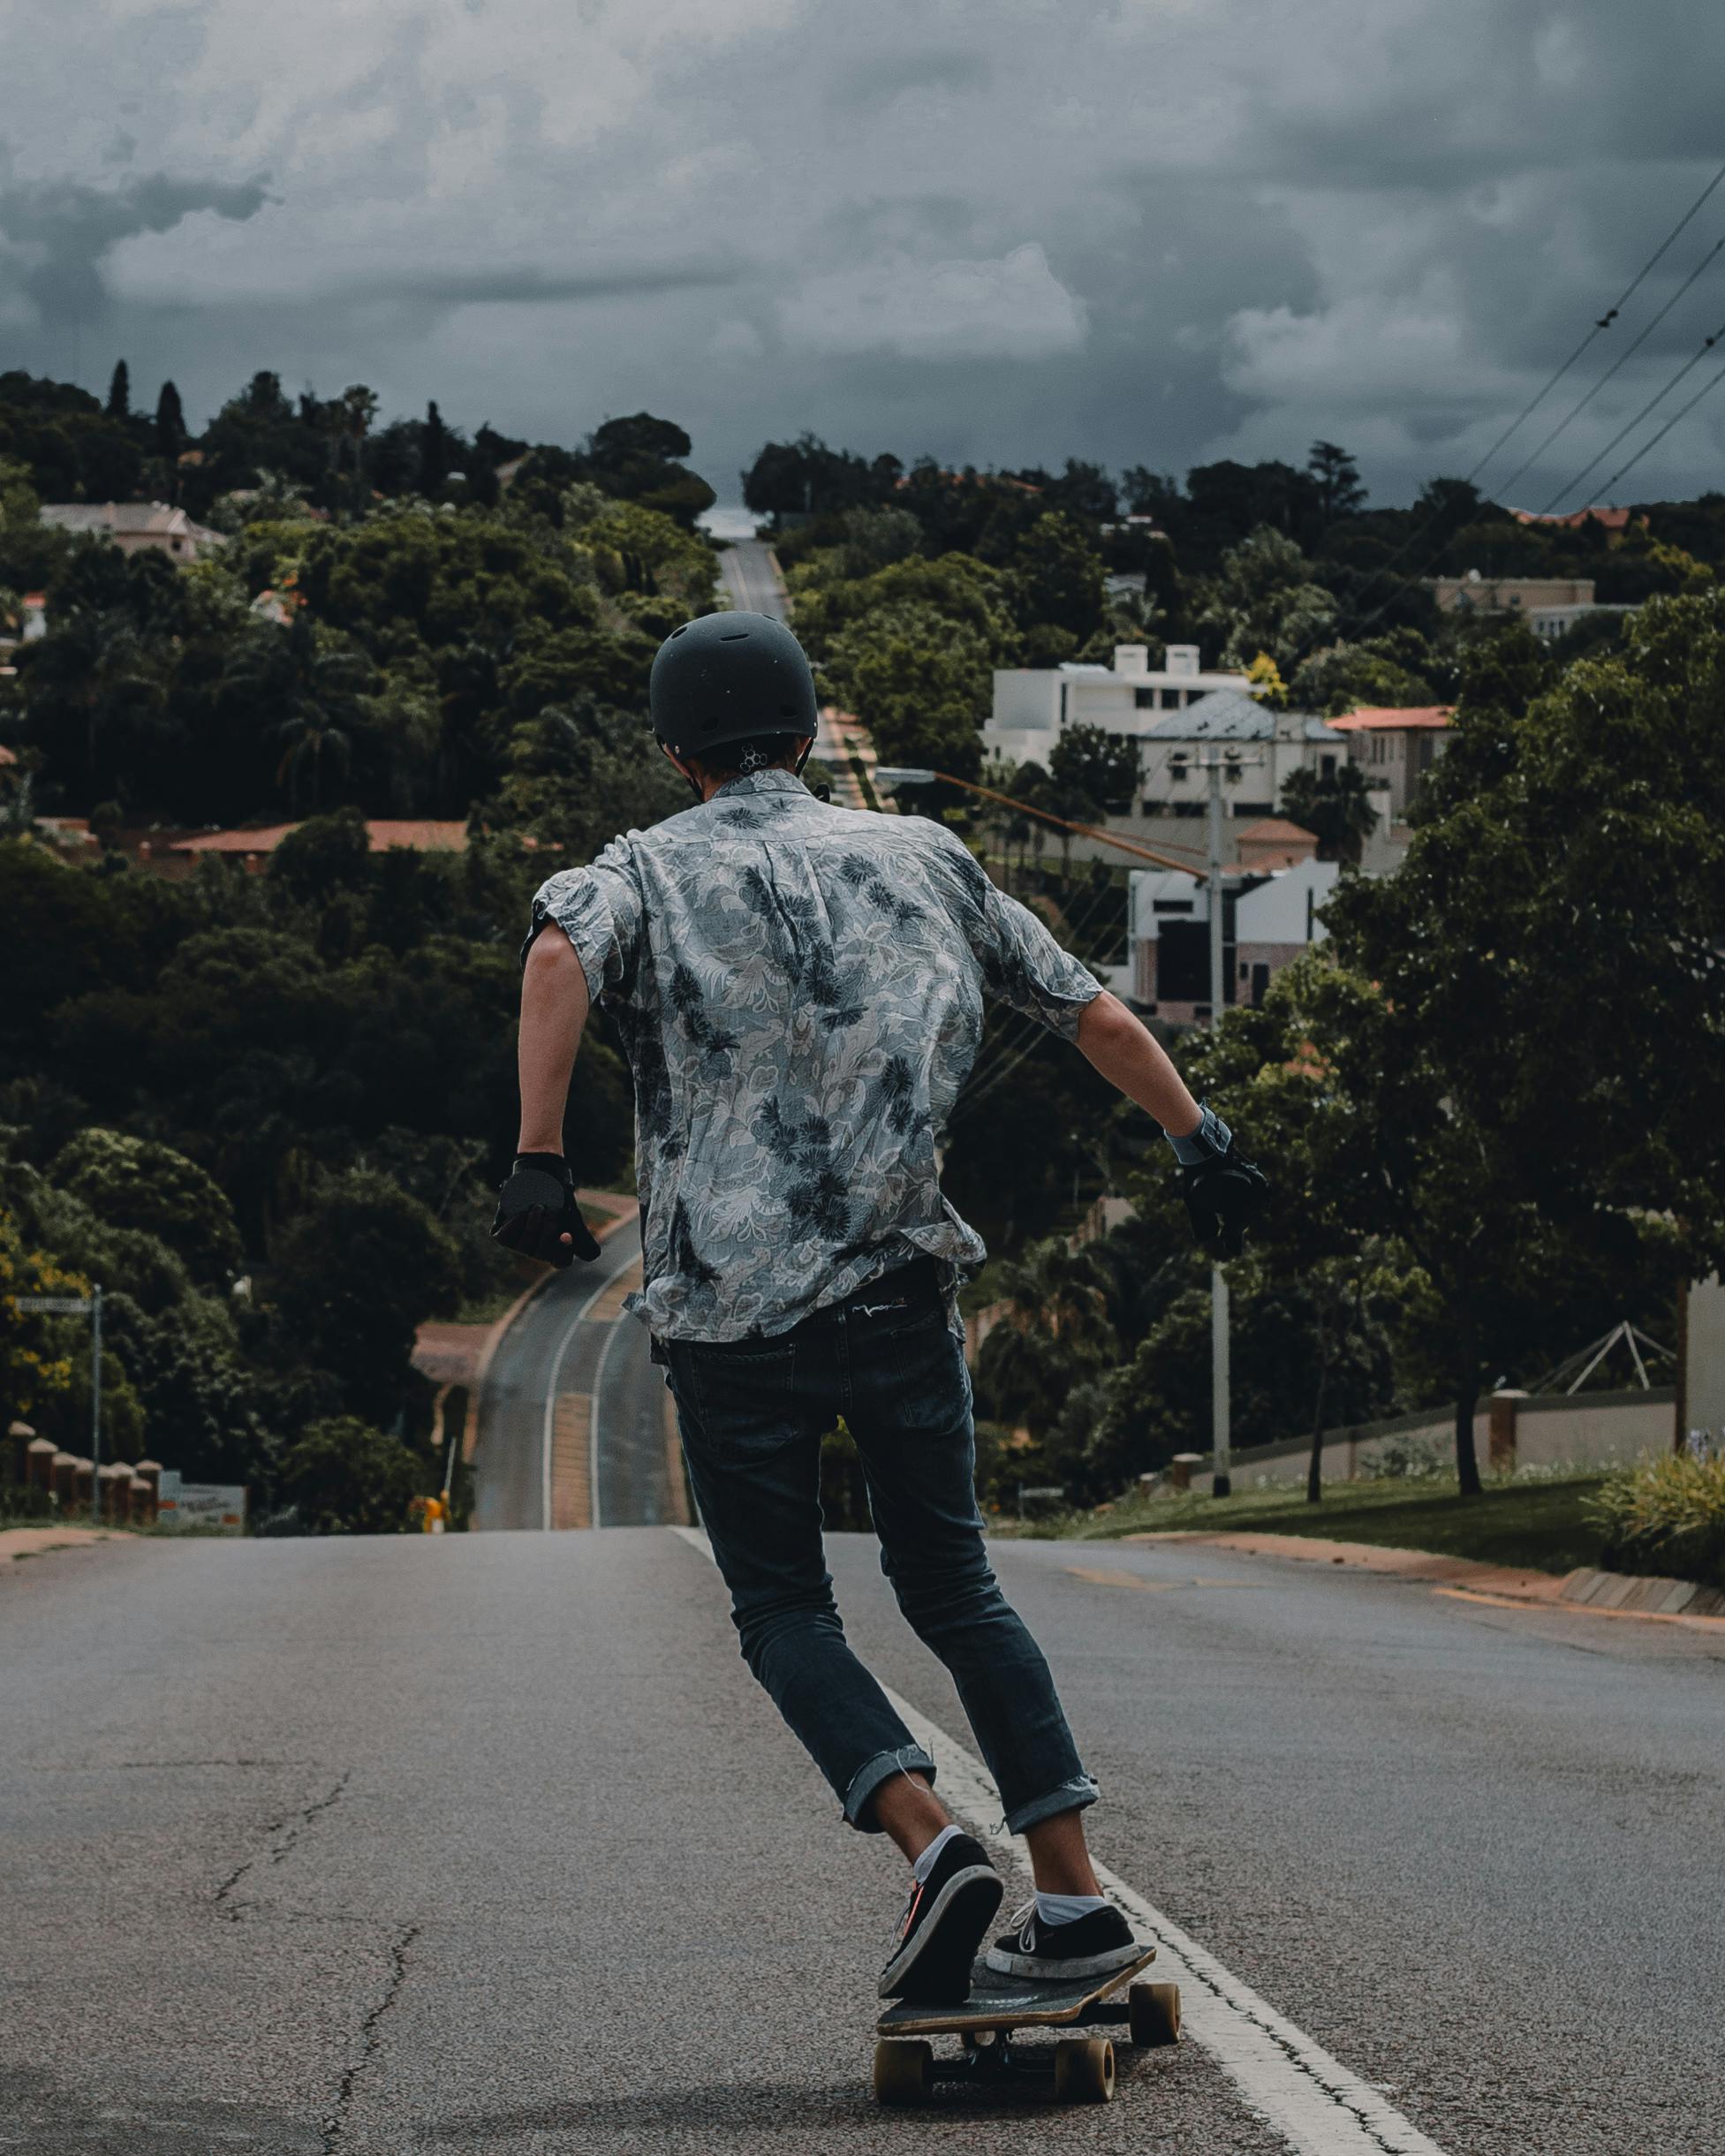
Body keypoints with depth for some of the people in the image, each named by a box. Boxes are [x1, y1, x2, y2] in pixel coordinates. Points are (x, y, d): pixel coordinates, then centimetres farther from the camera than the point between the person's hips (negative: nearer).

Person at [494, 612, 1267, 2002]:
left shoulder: (646, 870, 6)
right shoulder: (919, 857, 14)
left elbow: (561, 954, -18)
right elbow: (1090, 1012, 17)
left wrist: (539, 1160, -23)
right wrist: (1200, 1141, 27)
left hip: (731, 1308, -3)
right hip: (903, 1287, 3)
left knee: (784, 1609, 10)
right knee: (955, 1586, 14)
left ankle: (936, 1844, -13)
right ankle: (1073, 1900, 7)